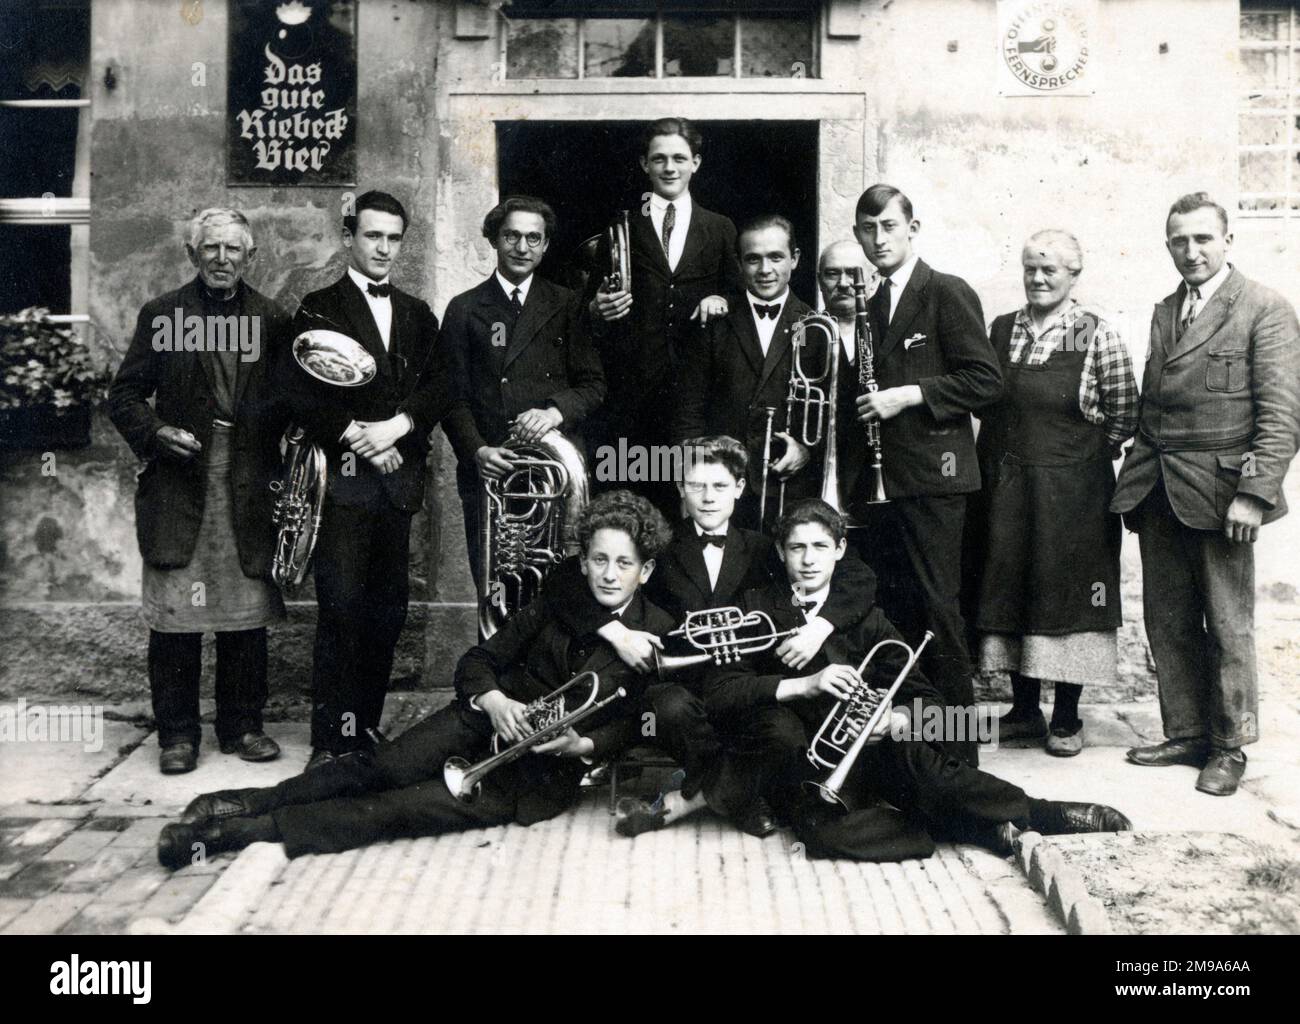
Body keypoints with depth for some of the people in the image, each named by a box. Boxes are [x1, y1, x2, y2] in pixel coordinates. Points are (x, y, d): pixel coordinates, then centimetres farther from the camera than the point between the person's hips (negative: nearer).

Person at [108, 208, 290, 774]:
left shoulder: (272, 320, 10)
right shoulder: (161, 314, 7)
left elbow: (289, 401, 11)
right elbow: (124, 395, 7)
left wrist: (280, 469, -5)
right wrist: (155, 433, -10)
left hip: (248, 490, 1)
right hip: (179, 484, -1)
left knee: (247, 612, 5)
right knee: (174, 615, 0)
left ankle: (242, 727, 18)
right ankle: (177, 735, 11)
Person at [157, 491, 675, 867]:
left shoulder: (659, 637, -7)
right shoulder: (558, 600, 3)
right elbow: (476, 662, 5)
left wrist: (583, 745, -20)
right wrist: (494, 701, -16)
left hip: (548, 771, -4)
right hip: (493, 720, 4)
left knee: (404, 808, -20)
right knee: (380, 768, -23)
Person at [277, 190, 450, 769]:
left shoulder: (418, 315, 18)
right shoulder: (318, 309, 6)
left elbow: (438, 389, 8)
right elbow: (301, 395, -4)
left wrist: (398, 426, -9)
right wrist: (357, 439, -10)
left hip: (398, 479, 4)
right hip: (343, 477, -4)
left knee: (388, 610, 5)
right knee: (341, 608, -8)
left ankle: (366, 727, 15)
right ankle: (331, 740, -3)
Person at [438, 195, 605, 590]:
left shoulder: (565, 306, 12)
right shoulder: (464, 309, 11)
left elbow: (593, 383, 8)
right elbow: (454, 395, 5)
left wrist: (556, 410, -13)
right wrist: (477, 449, -12)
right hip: (488, 469, 0)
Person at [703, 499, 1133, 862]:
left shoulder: (864, 617, 13)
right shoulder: (756, 610, 7)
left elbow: (928, 701, 6)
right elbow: (718, 692, -7)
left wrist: (896, 718, -18)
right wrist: (803, 685, -20)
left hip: (861, 755, 2)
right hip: (795, 764, -2)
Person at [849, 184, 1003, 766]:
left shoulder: (948, 294, -3)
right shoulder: (872, 306, 19)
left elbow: (985, 381, -10)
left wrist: (908, 396, -16)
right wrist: (869, 402, 8)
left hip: (930, 477, -7)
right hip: (879, 480, 7)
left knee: (935, 608, -5)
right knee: (889, 609, 8)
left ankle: (956, 750, 5)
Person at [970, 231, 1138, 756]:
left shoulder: (1096, 334, -7)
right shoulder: (1002, 329, 6)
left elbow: (1124, 412, -2)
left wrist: (1087, 452, 3)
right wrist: (1001, 462, 9)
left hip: (1073, 490, -4)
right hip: (1007, 486, 4)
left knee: (1067, 594, 4)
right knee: (1011, 591, 9)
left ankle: (1067, 718, 16)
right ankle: (1024, 709, 23)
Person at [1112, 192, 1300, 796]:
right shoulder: (1165, 312, 15)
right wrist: (1136, 479, 10)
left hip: (1218, 491, -6)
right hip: (1158, 492, 6)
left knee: (1227, 628, 3)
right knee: (1168, 622, 11)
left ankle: (1229, 747, 17)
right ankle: (1186, 734, 24)